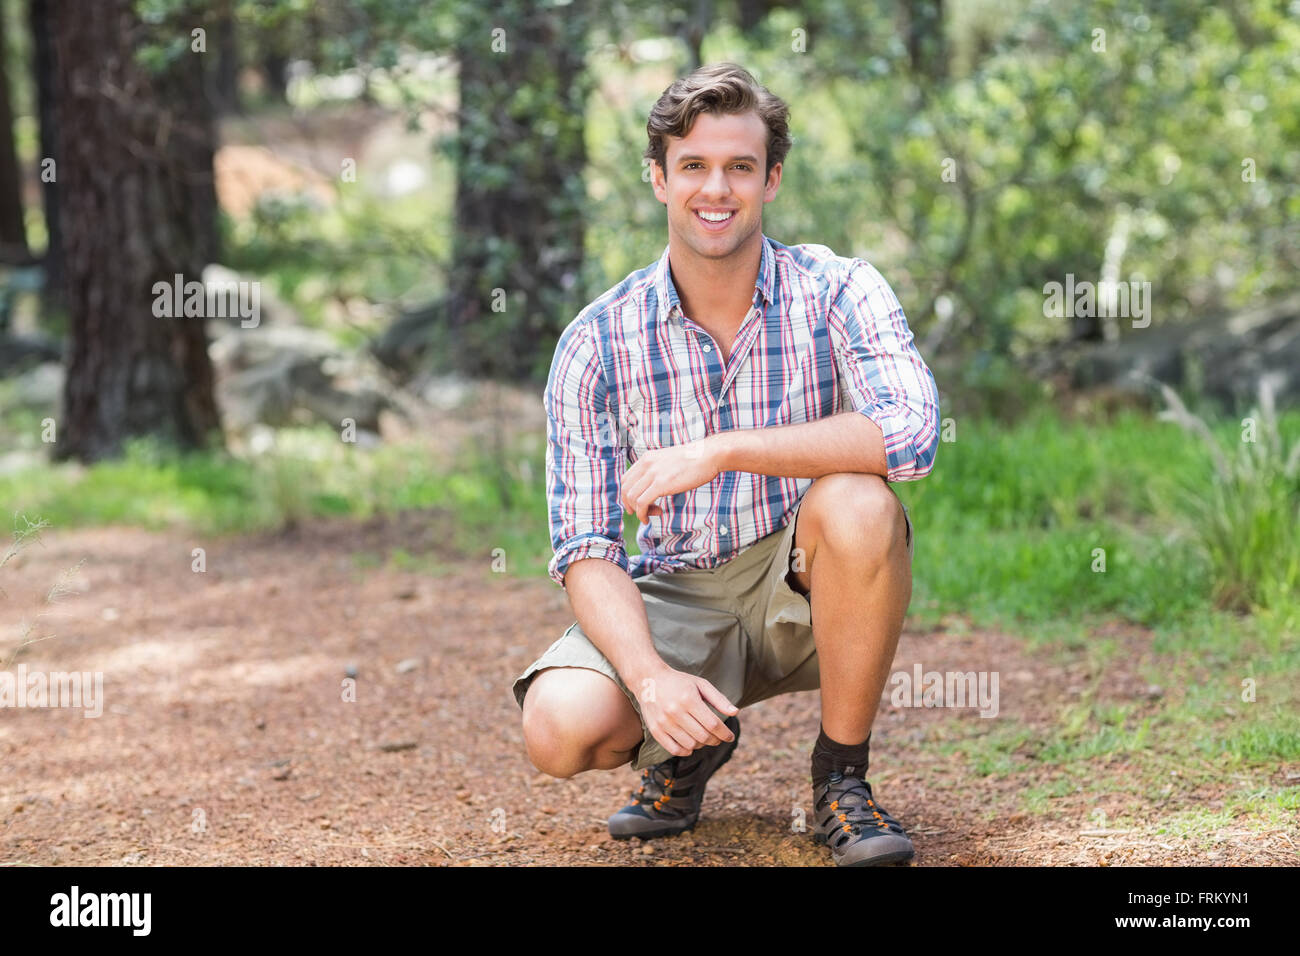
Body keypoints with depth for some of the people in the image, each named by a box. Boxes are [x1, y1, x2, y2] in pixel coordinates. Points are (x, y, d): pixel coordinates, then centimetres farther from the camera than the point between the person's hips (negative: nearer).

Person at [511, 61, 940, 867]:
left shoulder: (837, 292, -10)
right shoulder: (596, 345, -7)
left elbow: (911, 432, -30)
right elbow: (586, 553, -10)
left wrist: (720, 452, -33)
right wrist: (651, 677, -29)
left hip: (805, 588, -1)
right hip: (674, 597, 1)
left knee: (857, 503, -34)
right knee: (561, 728, -27)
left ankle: (841, 776, -13)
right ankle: (688, 747, 11)